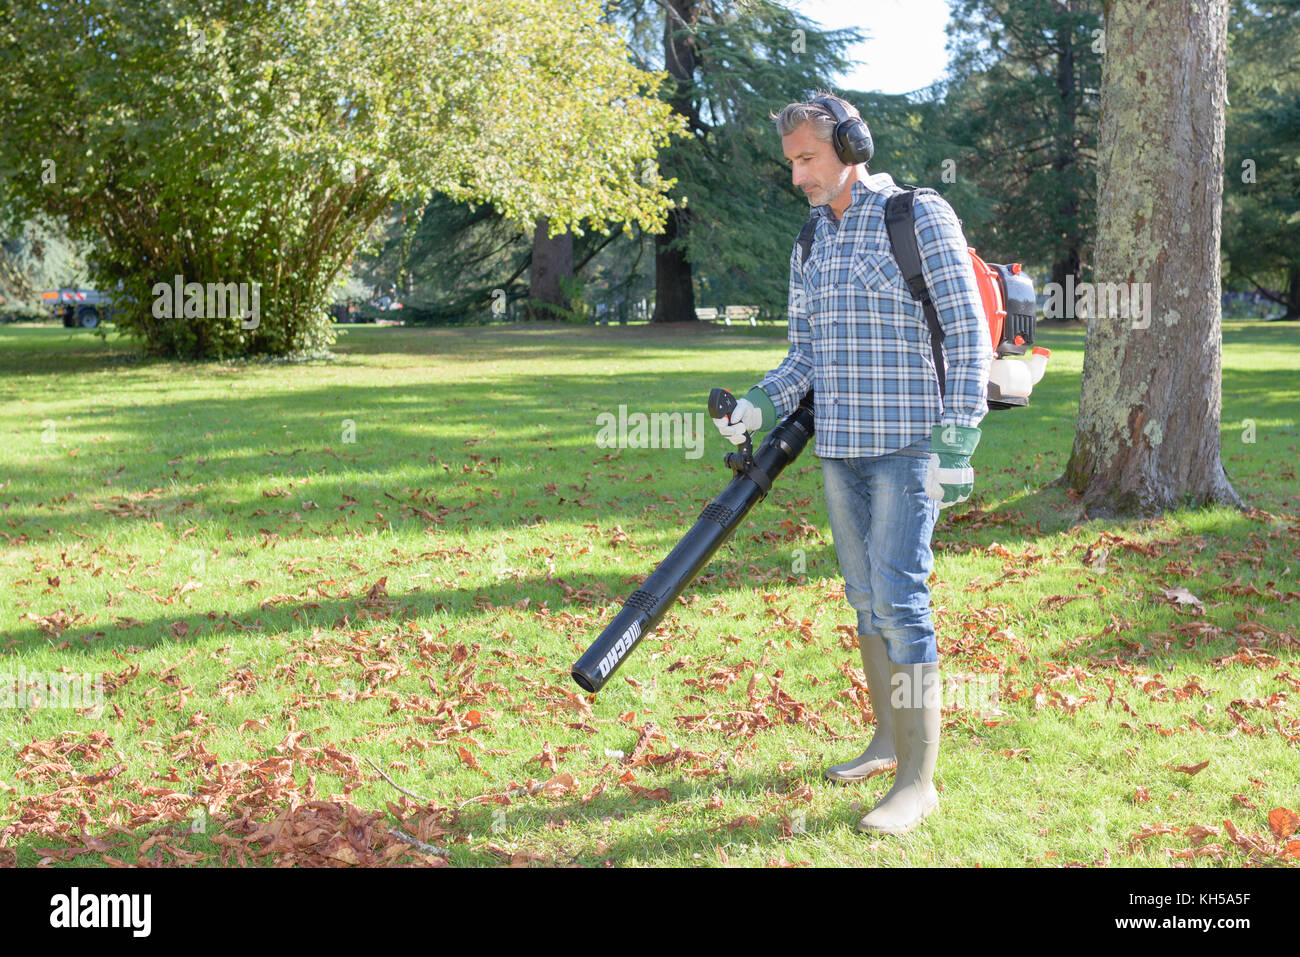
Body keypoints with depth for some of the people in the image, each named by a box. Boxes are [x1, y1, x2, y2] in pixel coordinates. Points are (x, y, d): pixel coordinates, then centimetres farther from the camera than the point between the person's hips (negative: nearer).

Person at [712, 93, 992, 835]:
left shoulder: (921, 217, -6)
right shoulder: (812, 243, 14)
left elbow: (968, 333, -9)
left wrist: (957, 441, -16)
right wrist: (758, 407, -1)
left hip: (908, 446, -7)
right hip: (840, 447, 7)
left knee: (900, 601, -11)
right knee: (866, 598, 13)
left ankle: (918, 782, -6)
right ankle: (889, 740, 27)